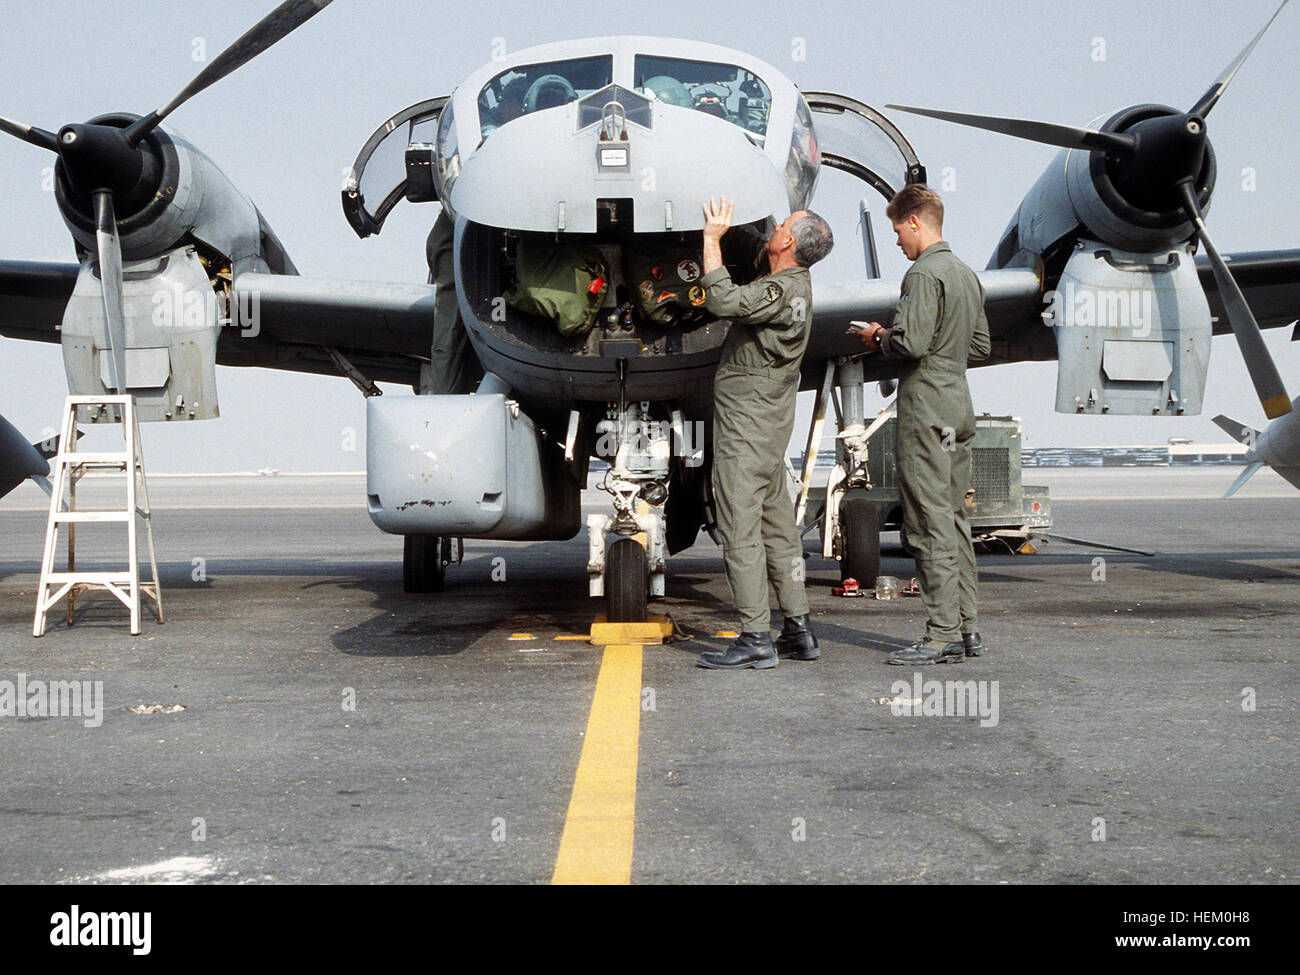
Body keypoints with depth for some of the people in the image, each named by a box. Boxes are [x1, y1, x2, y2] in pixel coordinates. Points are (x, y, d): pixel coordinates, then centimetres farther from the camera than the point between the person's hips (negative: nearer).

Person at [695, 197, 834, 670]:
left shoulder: (782, 291, -19)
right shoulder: (795, 285, 13)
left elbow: (724, 301, -33)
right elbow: (740, 298, 31)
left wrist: (712, 239, -22)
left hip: (746, 422, -10)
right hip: (770, 420, 10)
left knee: (740, 529, -8)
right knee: (777, 526, 12)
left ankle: (756, 639, -8)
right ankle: (798, 630, 17)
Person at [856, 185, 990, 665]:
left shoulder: (924, 273, -13)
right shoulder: (967, 274, 16)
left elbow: (910, 344, -22)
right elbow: (980, 345, 21)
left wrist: (880, 337, -3)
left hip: (926, 411, -9)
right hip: (958, 406, 9)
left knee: (930, 523, -7)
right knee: (955, 517, 12)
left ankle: (942, 635, -6)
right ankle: (966, 629, 14)